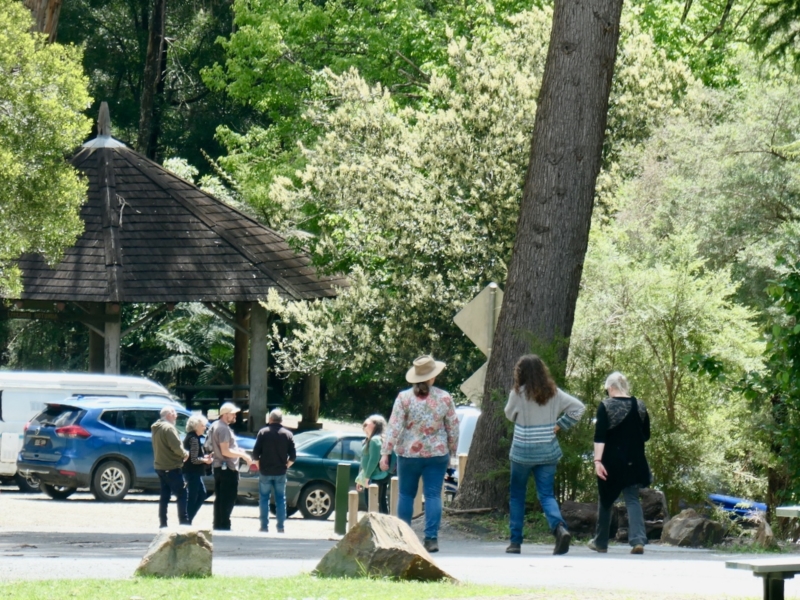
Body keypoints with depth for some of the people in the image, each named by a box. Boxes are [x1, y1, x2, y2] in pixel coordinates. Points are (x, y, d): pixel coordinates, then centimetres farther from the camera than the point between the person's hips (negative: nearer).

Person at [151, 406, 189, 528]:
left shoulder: (156, 428, 15)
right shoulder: (168, 428, -16)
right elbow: (176, 446, -23)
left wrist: (182, 454, 12)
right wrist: (185, 454, -3)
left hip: (160, 466, 9)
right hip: (171, 467, -9)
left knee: (165, 495, 12)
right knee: (181, 495, -5)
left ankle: (163, 523, 12)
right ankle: (184, 521, -8)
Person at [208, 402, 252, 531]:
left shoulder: (215, 426, 14)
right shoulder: (223, 429, -18)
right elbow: (225, 451, -23)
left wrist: (238, 451, 19)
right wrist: (243, 455, -16)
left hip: (218, 467, 10)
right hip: (227, 468, -10)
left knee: (219, 499, 13)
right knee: (228, 500, -7)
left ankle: (218, 526, 17)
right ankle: (224, 526, -8)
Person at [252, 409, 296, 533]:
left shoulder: (263, 433, -4)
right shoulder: (287, 434, 2)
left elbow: (256, 453, -6)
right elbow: (293, 456, 0)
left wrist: (259, 466, 8)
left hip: (265, 472, -1)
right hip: (280, 472, 1)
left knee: (264, 498, 6)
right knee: (280, 499, 7)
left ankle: (264, 526, 3)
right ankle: (280, 527, 5)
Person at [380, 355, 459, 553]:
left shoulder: (404, 397, -7)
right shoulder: (444, 397, -2)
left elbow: (394, 427, -9)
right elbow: (453, 428, 4)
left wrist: (385, 453, -7)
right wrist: (451, 451, 17)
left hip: (409, 454, 0)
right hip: (437, 454, 0)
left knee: (406, 495, 12)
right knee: (433, 495, 1)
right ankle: (431, 538, -6)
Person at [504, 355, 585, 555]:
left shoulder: (518, 394, -10)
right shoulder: (553, 393, 0)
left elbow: (510, 415, 5)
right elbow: (578, 407, -1)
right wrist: (560, 425, 3)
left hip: (522, 451, -3)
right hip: (548, 451, 3)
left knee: (517, 495, 13)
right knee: (546, 494, 5)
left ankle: (515, 541, 14)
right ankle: (559, 527, -23)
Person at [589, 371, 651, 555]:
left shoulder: (606, 406, -7)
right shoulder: (639, 406, 4)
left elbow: (599, 437, -15)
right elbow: (646, 435, 12)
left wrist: (597, 460, -18)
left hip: (611, 462, -2)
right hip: (634, 462, 3)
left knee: (606, 500, 13)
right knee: (632, 500, 2)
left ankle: (600, 542, 23)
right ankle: (638, 539, -18)